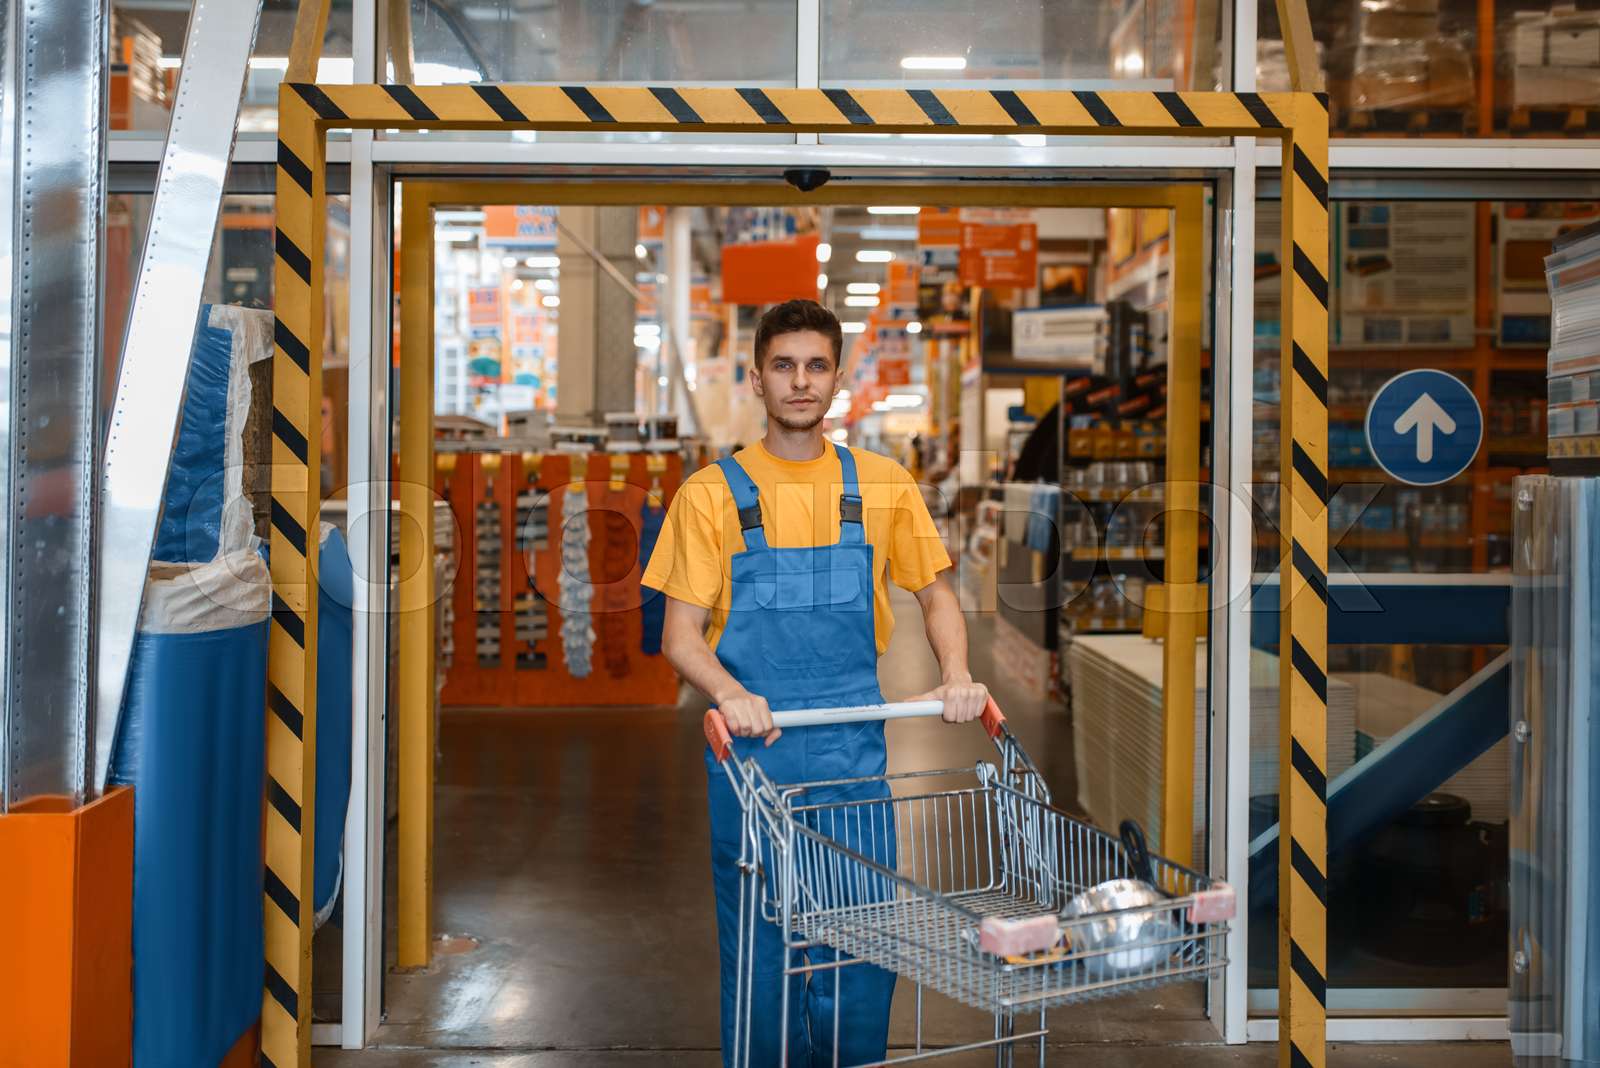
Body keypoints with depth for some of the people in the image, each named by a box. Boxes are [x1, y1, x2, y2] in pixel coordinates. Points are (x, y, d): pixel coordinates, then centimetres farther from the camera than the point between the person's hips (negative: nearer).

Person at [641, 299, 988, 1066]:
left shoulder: (883, 487, 6)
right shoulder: (711, 495, 0)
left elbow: (935, 594, 15)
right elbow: (680, 635, -3)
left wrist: (957, 675, -5)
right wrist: (730, 694, -23)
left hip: (854, 751, 2)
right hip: (751, 749, -1)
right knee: (760, 949, 5)